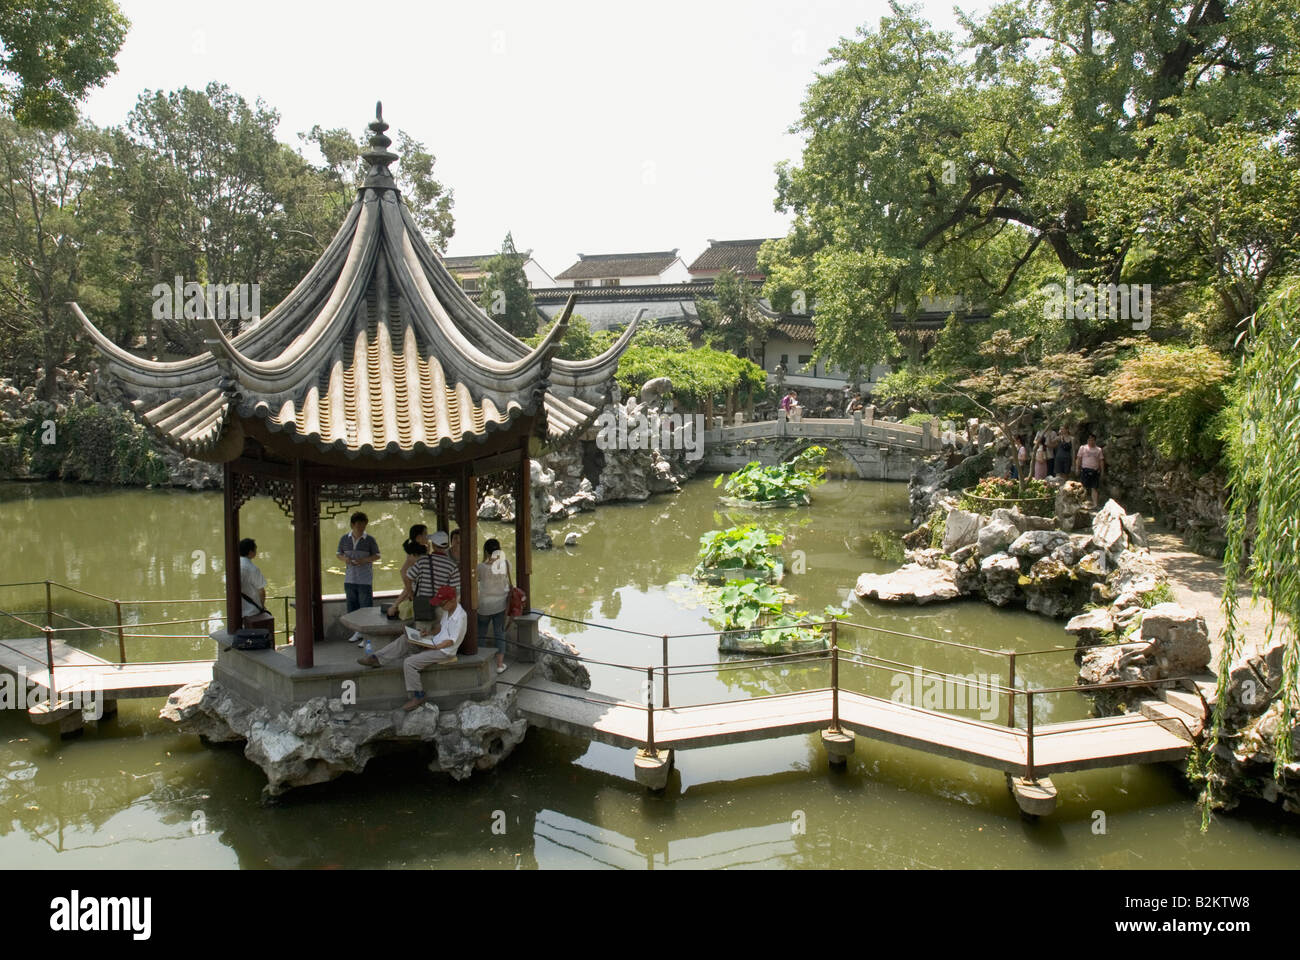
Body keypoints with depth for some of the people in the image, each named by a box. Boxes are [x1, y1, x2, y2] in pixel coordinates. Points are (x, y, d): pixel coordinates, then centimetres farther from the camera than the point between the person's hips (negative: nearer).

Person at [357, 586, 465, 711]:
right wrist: (430, 632, 2)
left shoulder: (460, 616, -24)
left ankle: (418, 696, -9)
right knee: (404, 639, -1)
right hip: (435, 642, 10)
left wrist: (435, 647, -23)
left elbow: (452, 641, -23)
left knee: (409, 662, -19)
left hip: (444, 651, -10)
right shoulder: (447, 610, 6)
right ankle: (377, 659, 0)